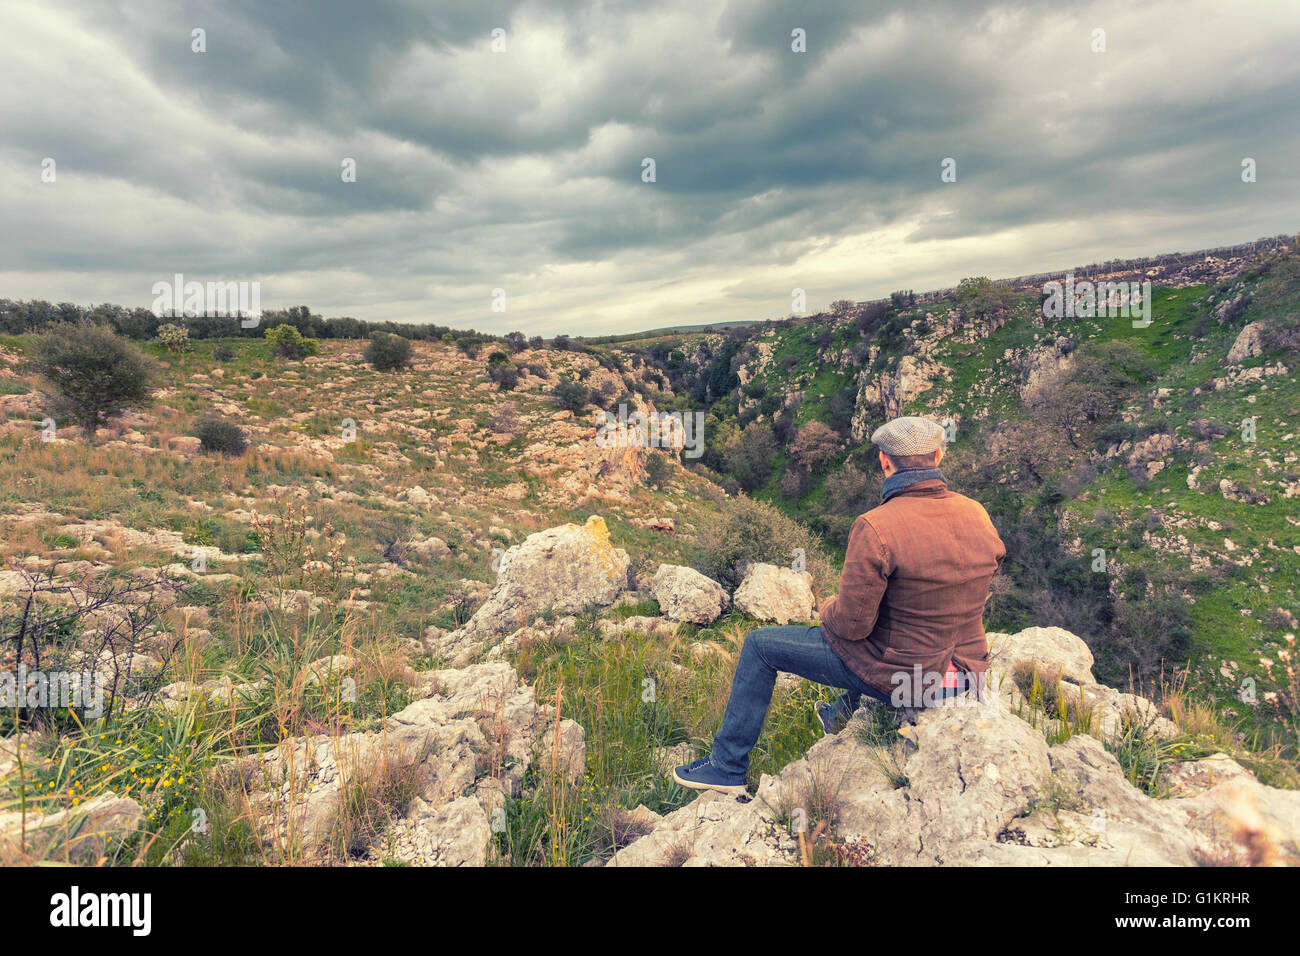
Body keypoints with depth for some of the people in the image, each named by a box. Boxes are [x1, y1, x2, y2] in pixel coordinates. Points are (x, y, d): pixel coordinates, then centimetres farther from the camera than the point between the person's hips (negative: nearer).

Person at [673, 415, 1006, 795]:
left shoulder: (876, 528, -27)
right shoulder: (977, 515, -5)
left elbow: (852, 623, -23)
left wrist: (829, 609, 1)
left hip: (897, 675, -7)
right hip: (966, 665, 7)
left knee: (760, 645, 8)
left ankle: (727, 767, 20)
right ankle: (845, 714, 55)